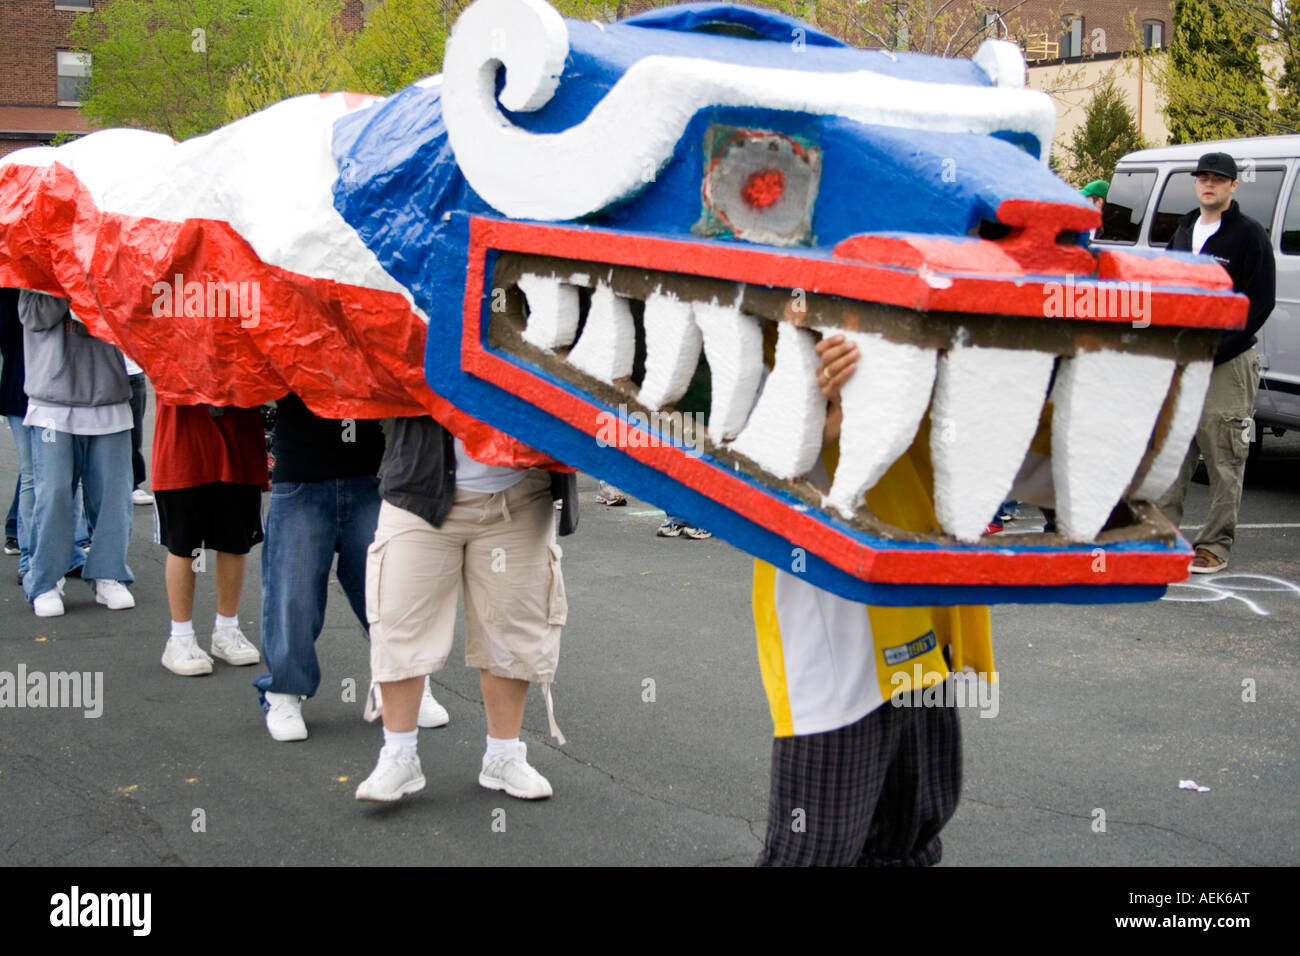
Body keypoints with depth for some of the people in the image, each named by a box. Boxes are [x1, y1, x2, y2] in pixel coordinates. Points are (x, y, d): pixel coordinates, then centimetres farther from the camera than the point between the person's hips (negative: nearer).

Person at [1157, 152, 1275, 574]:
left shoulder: (1249, 235, -5)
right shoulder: (1184, 231, 16)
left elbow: (1260, 302, -10)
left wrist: (1213, 351, -14)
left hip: (1228, 364, -6)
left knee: (1224, 459, -3)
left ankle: (1215, 545, 3)